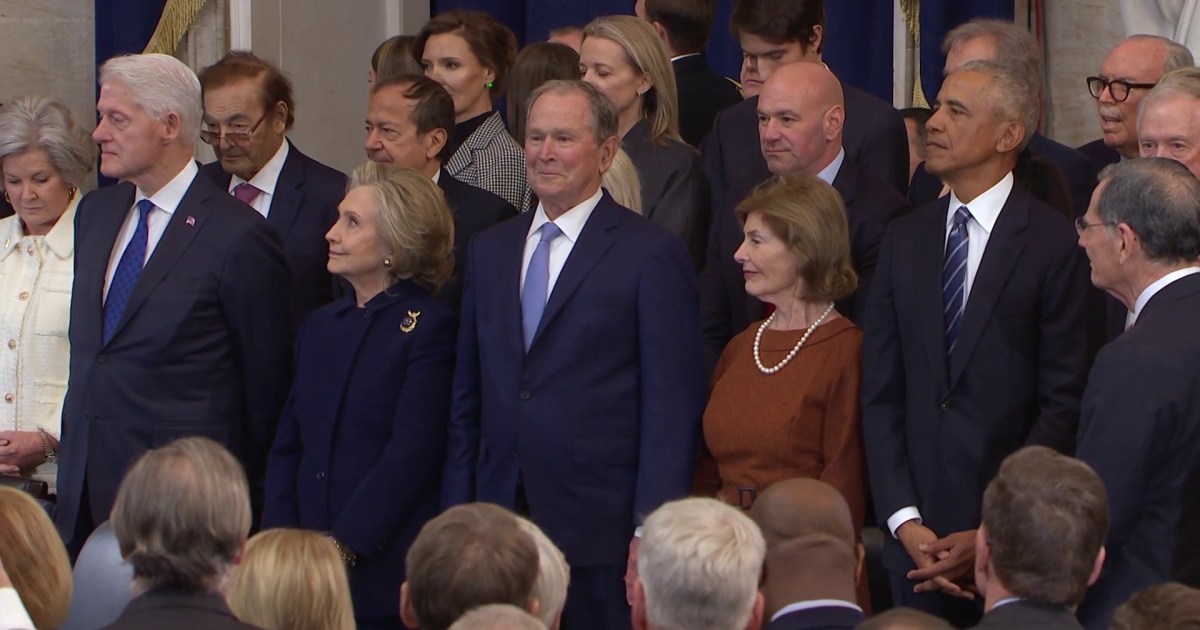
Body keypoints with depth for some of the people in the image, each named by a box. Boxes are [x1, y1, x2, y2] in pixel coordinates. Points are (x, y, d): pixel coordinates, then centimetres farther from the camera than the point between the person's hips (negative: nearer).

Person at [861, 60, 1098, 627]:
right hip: (917, 540, 4)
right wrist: (904, 522, -4)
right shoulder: (906, 239, 11)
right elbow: (881, 394, 8)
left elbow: (1064, 405, -8)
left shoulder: (1056, 244, -5)